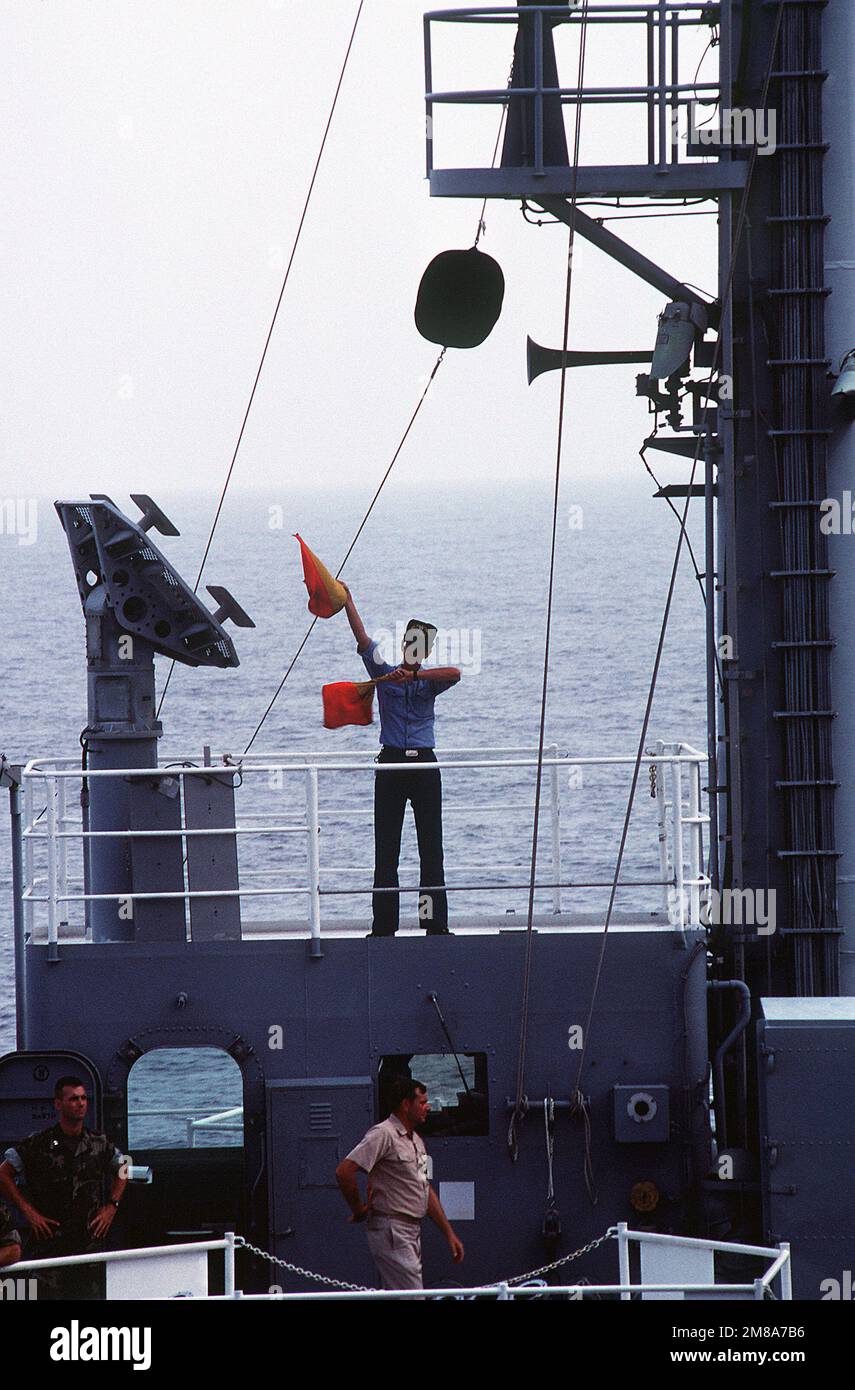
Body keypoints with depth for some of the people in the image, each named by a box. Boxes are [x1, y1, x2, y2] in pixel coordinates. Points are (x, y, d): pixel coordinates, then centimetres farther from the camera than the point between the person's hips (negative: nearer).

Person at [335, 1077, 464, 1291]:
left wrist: (449, 1233, 17)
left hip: (412, 1233, 10)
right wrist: (359, 1210, -8)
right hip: (392, 1231, -9)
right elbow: (344, 1171, -20)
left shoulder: (416, 1140, 18)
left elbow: (426, 1192, 22)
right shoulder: (383, 1134, -12)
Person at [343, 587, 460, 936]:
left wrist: (413, 675, -21)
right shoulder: (384, 674, 7)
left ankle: (435, 921, 2)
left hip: (424, 764, 0)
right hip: (391, 763, 0)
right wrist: (347, 602, -9)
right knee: (386, 848, -1)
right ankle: (384, 924, 0)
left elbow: (454, 674, -14)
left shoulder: (428, 681, 7)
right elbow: (363, 640, -2)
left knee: (431, 847, 0)